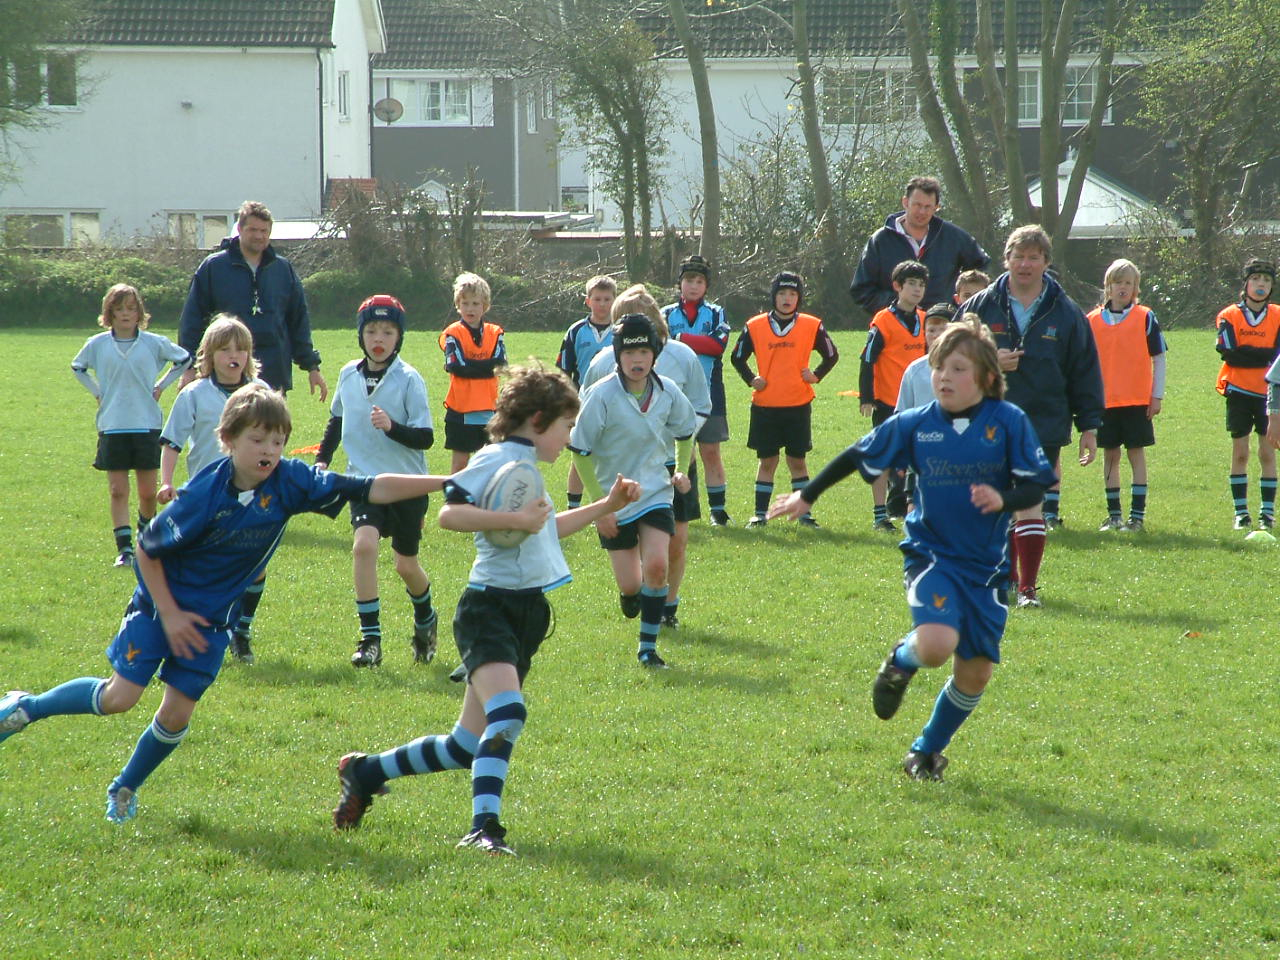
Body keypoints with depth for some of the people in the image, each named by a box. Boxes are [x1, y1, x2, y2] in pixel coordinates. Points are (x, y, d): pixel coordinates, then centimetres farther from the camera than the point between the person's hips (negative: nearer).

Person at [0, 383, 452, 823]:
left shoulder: (289, 482, -17)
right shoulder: (205, 494, -27)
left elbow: (370, 489, -20)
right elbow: (147, 549, -15)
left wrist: (443, 483, -27)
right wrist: (169, 613, -13)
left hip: (211, 621, 4)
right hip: (161, 606, -4)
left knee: (176, 716, 1)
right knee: (120, 697, -7)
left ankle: (124, 790, 24)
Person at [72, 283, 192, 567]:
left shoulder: (154, 343, 0)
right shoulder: (97, 345, 2)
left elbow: (184, 359, 17)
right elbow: (78, 367, 22)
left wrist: (160, 386, 9)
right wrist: (97, 392, 10)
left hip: (147, 425, 0)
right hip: (112, 426, 0)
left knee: (148, 492, 4)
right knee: (118, 491, -4)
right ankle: (124, 549, -4)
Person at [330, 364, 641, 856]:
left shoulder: (526, 465, 20)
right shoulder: (497, 458, -10)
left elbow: (545, 528, 37)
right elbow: (450, 513, -23)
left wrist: (607, 506, 32)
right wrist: (514, 518, -26)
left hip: (525, 614, 9)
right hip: (490, 608, -9)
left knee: (468, 746, 10)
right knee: (507, 713, -30)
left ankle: (365, 772, 26)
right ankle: (484, 826, -34)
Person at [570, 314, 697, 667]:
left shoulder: (668, 392, -5)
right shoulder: (603, 395, -17)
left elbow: (685, 432, 18)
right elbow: (580, 451, -11)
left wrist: (681, 471, 6)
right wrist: (600, 504, -12)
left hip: (655, 492, 2)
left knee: (656, 565, -16)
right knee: (630, 583, -1)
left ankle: (648, 647, -1)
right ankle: (630, 595, 40)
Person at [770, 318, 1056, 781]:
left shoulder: (1009, 422, -8)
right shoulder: (913, 425, -4)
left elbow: (1037, 483, -5)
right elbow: (858, 457, 9)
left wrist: (1003, 499, -26)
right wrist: (807, 495, 15)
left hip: (986, 564, 1)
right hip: (931, 554, -1)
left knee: (975, 672, 6)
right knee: (936, 644, -27)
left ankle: (927, 751, 30)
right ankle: (901, 662, 11)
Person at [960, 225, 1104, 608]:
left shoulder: (1066, 314, 4)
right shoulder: (980, 308, 4)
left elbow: (1085, 374, 7)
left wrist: (1089, 426, 3)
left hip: (1044, 427, -2)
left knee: (1030, 503, -8)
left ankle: (1029, 586, -5)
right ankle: (1006, 577, 24)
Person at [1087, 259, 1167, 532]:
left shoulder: (1146, 318, 0)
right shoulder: (1093, 321, 6)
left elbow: (1158, 359, 2)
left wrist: (1157, 396, -3)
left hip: (1137, 400, -3)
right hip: (1104, 401, 3)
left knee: (1136, 453, -1)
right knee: (1110, 456, 6)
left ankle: (1137, 515, 2)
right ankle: (1113, 515, 13)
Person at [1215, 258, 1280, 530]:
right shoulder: (1229, 316, -1)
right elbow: (1229, 353, -12)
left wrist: (1244, 353, -15)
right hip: (1239, 392, 0)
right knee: (1240, 453, 2)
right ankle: (1241, 512, 6)